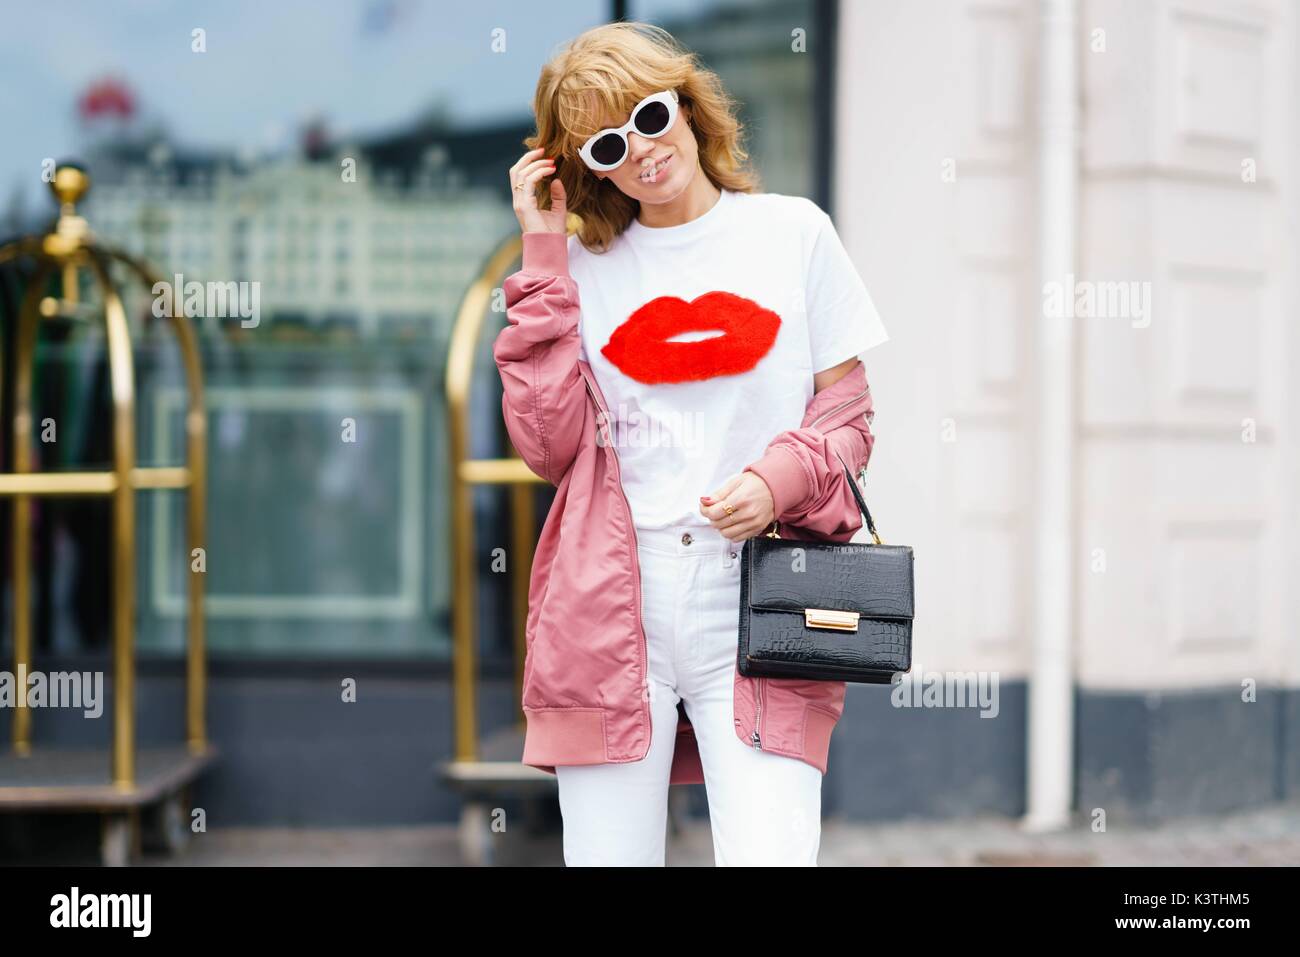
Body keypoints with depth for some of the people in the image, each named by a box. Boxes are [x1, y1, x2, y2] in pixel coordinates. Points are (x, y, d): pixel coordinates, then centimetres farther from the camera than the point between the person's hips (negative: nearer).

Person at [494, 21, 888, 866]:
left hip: (758, 611, -1)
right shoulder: (584, 267, 11)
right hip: (610, 611, 1)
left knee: (771, 854, -17)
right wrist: (543, 260, 2)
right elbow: (551, 445, 0)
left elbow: (848, 413, 10)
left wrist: (780, 479, -12)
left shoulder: (792, 233, 8)